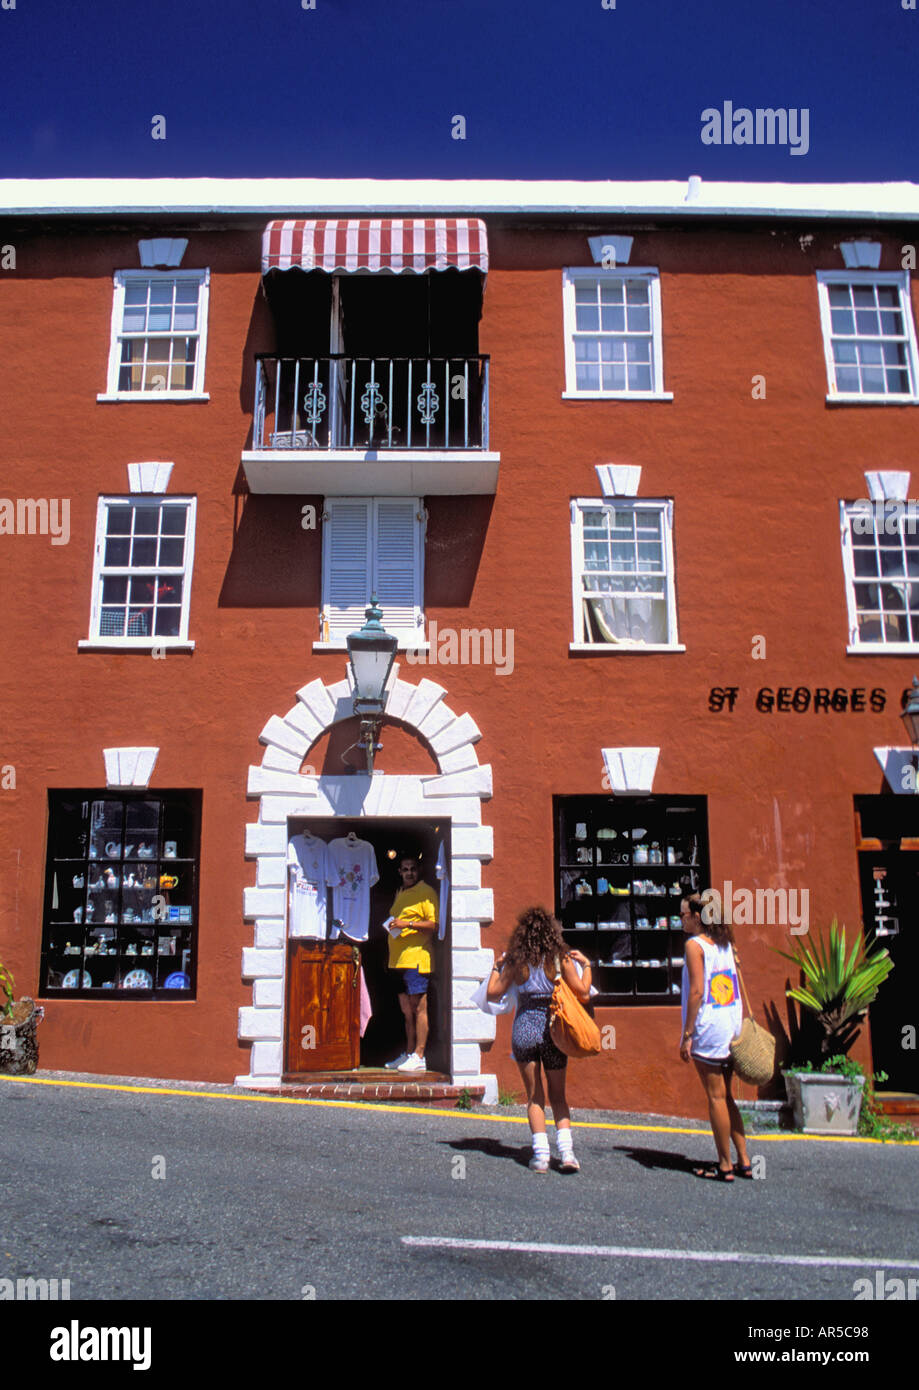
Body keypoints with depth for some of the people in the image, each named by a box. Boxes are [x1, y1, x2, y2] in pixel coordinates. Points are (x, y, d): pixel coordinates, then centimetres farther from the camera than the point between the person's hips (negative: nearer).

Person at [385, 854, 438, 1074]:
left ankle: (419, 1057, -5)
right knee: (406, 1009, 11)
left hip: (416, 958, -8)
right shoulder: (399, 894, 20)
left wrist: (407, 924, -18)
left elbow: (435, 924, -11)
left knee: (418, 1008, -6)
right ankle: (408, 1053, 17)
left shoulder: (426, 892, -4)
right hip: (398, 960, 8)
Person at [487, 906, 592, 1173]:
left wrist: (497, 966, 18)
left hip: (524, 1029, 0)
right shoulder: (560, 959, -4)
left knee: (534, 1097, 10)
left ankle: (541, 1154, 2)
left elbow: (493, 993, 4)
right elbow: (583, 993, -5)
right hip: (553, 1030, 0)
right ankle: (566, 1151, -1)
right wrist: (586, 965, 8)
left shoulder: (516, 962, -2)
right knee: (558, 1096, 13)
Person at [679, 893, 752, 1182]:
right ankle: (743, 1161, 19)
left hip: (709, 1028, -8)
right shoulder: (725, 943, 11)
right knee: (725, 1096, 15)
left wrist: (687, 1035, -15)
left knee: (716, 1097, 1)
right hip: (732, 1026, 8)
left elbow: (697, 992, -17)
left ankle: (725, 1165, 8)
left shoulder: (694, 944, -11)